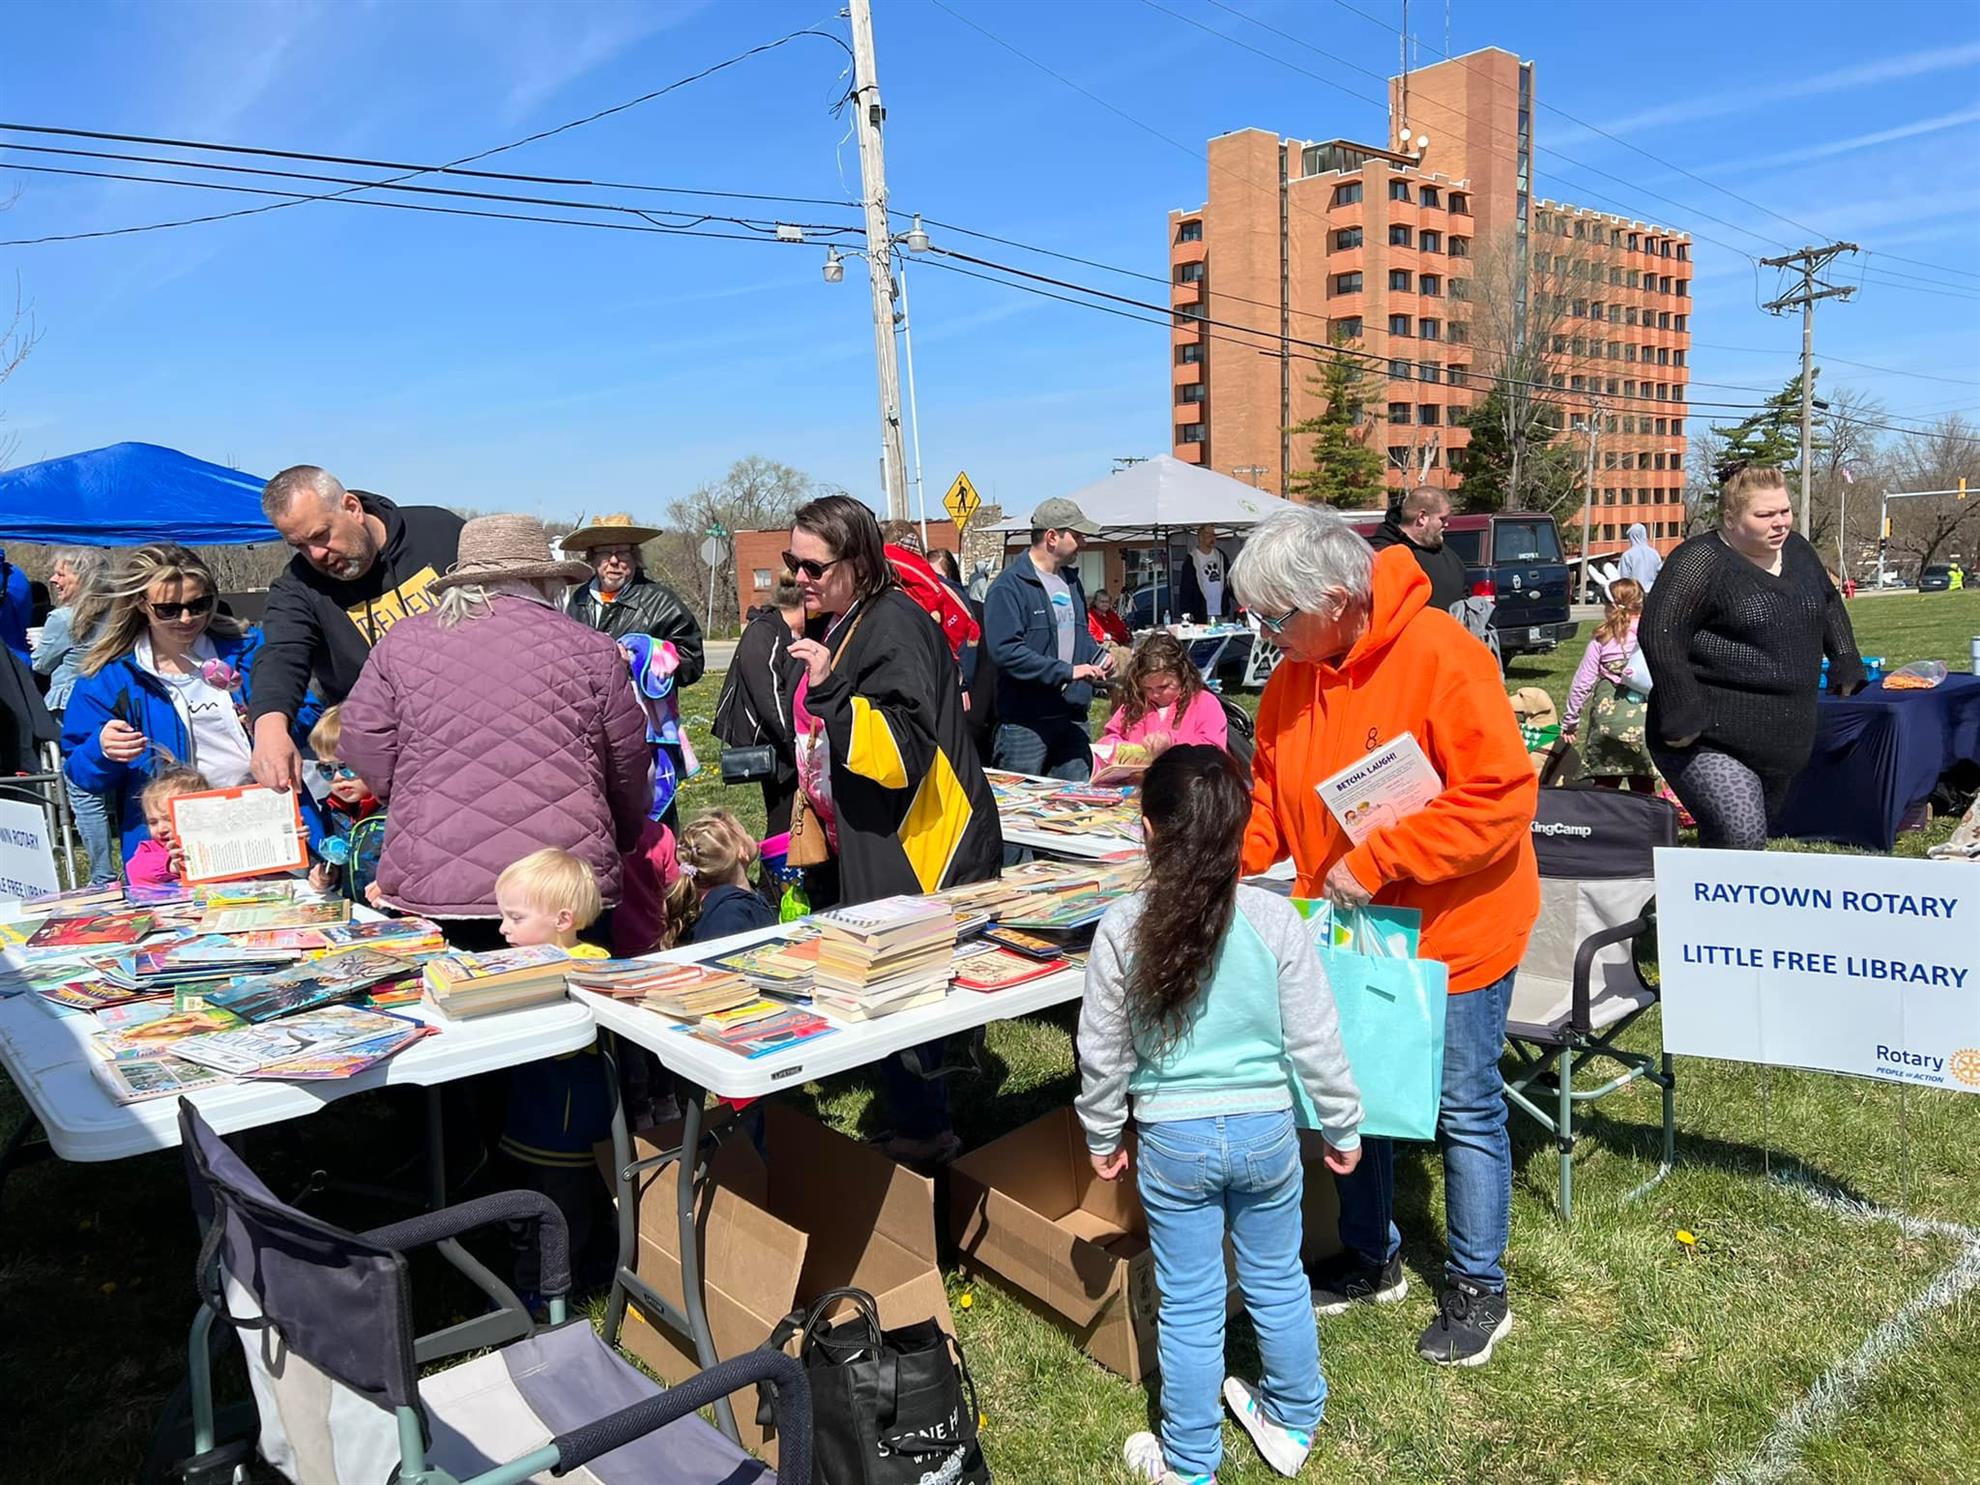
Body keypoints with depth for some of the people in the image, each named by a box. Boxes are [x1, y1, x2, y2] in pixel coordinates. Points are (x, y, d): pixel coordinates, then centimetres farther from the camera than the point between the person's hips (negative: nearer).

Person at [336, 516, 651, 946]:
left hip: (430, 891, 2)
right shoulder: (592, 652, 2)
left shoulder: (401, 643, 6)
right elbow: (629, 777, 9)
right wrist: (620, 840, 29)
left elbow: (364, 754, 7)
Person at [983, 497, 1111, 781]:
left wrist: (1099, 657, 7)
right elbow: (1006, 650, -23)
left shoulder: (1070, 579, 16)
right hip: (1025, 723, -7)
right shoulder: (1010, 586, -12)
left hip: (1073, 716, 8)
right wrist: (1067, 671, -23)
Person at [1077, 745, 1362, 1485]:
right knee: (1278, 1283, 22)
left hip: (1172, 1139, -1)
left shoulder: (1122, 928, -15)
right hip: (1265, 1129, 1)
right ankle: (1292, 1421, 44)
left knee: (1189, 1305, 13)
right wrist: (1343, 1127, 7)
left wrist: (1102, 1136, 9)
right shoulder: (1275, 918, -15)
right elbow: (1314, 1040, -8)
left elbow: (1103, 1052, -7)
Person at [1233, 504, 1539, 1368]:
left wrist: (1376, 860, -28)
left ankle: (1478, 1290, 28)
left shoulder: (1438, 657, -23)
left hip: (1451, 929, -6)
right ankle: (1371, 1259, 38)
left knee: (1464, 1108, 9)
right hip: (1350, 931, 7)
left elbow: (1501, 794, -26)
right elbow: (1269, 795, 6)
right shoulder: (1295, 676, -2)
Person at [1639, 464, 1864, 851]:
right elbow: (1660, 634, -22)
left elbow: (1829, 602, 30)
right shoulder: (1700, 562, -15)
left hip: (1784, 743, 9)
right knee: (1741, 839, -22)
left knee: (1756, 833, 16)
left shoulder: (1797, 551, 11)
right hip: (1711, 740, -9)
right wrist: (1682, 717, -25)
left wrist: (1846, 662, 20)